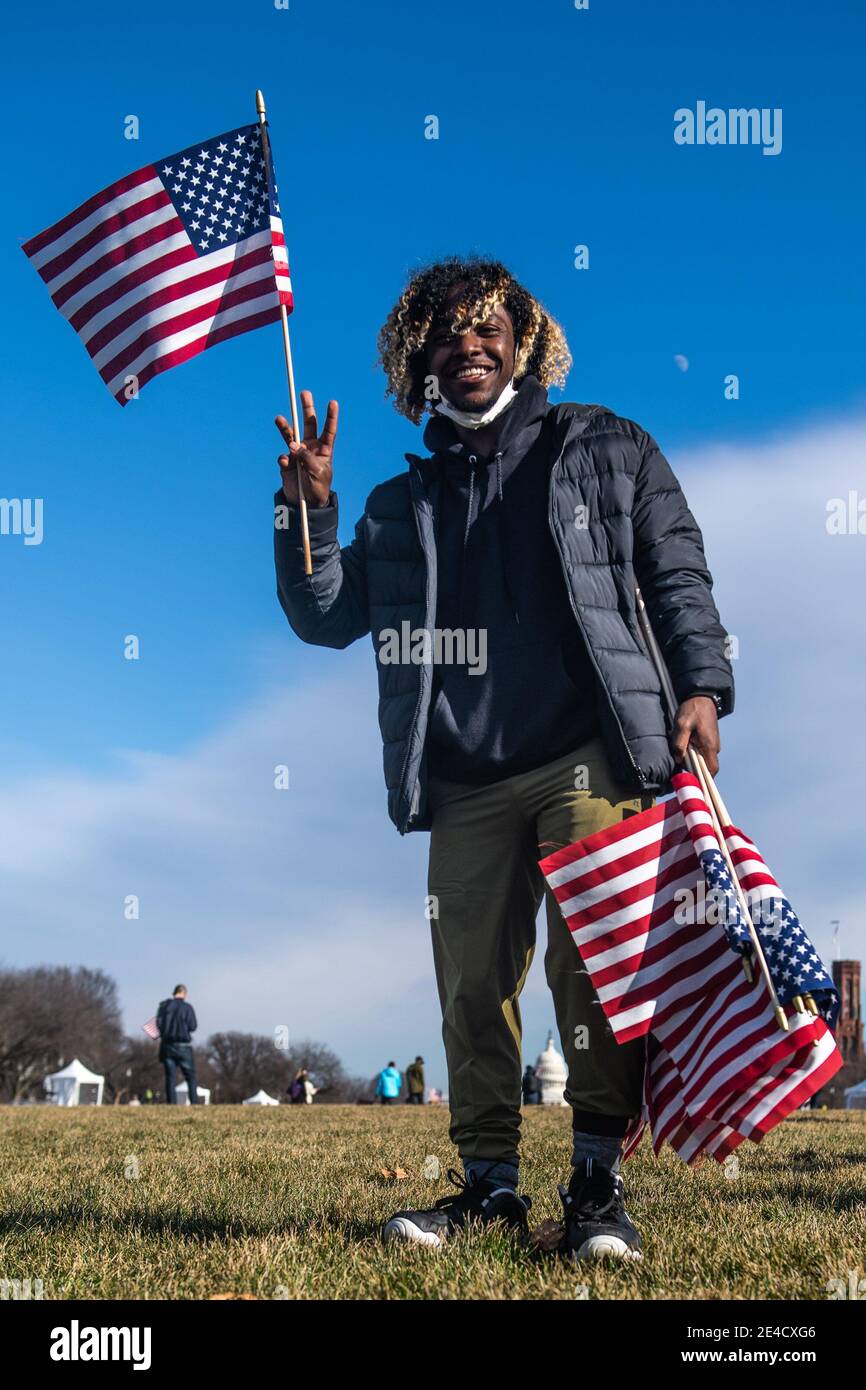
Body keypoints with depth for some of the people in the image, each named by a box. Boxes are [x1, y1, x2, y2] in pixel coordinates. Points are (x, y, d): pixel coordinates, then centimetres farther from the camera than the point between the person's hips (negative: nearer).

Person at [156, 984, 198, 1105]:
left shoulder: (164, 1006, 2)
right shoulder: (187, 1007, -6)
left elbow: (158, 1023, -2)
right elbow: (193, 1026, -9)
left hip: (167, 1045, 3)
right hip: (183, 1046, -3)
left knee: (170, 1076, 5)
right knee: (190, 1076, 4)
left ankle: (171, 1102, -1)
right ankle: (194, 1102, -3)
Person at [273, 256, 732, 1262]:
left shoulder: (604, 449, 14)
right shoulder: (403, 505, 21)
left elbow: (677, 576, 9)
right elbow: (325, 617, 17)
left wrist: (702, 687, -5)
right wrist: (309, 505, 3)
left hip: (590, 758, -3)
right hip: (467, 783, 3)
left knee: (590, 960, -11)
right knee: (472, 983, 2)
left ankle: (597, 1183, -1)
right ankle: (489, 1185, 11)